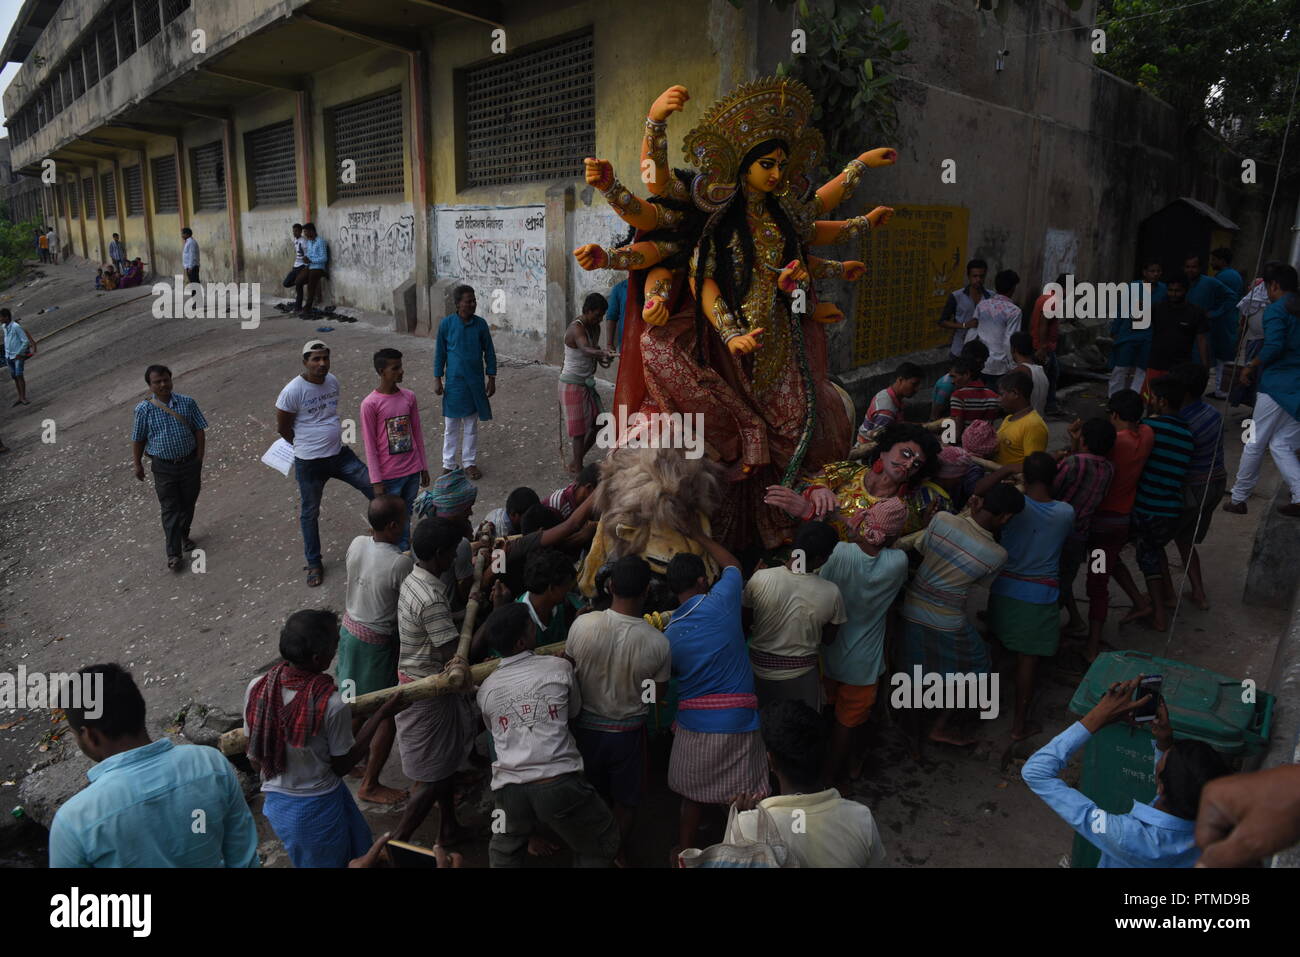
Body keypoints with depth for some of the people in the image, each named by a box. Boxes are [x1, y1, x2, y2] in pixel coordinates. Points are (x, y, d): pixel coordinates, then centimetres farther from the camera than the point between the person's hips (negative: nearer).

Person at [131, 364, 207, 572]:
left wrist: (199, 458, -3)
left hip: (189, 462, 2)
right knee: (170, 509, 0)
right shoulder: (144, 410, -8)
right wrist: (138, 465, 5)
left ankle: (183, 535, 40)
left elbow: (199, 430, 0)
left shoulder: (187, 403, -5)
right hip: (164, 467, -2)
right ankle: (173, 552, 5)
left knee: (188, 503, 16)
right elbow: (137, 440, 1)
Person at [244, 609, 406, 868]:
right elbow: (342, 765, -14)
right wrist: (381, 715, -10)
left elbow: (254, 758, -2)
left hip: (274, 802, 5)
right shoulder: (332, 705, -31)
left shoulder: (256, 688, -16)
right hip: (318, 806, -5)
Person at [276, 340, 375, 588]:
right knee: (310, 513, 10)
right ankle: (314, 563, 26)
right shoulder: (293, 391, -19)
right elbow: (282, 427, -8)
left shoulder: (332, 381, 1)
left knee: (375, 488, 1)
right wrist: (304, 444, 6)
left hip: (340, 454, 5)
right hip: (309, 463, -5)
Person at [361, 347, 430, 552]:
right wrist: (376, 482, -10)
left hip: (412, 471, 4)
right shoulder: (370, 404, -14)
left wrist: (424, 467, 11)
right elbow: (370, 445, -11)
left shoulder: (409, 397, 1)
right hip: (389, 476, -4)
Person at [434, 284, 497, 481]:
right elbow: (440, 353, 0)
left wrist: (492, 379, 2)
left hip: (475, 382, 2)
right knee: (452, 426, 8)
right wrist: (437, 379, -2)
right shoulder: (446, 324, -7)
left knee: (472, 425, 10)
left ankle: (469, 462, 23)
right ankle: (449, 463, 20)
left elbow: (489, 352, 4)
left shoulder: (480, 324, -3)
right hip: (454, 382, -1)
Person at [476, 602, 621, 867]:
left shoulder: (485, 689, 7)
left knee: (505, 854, 31)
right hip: (560, 783, -3)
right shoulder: (560, 667, -1)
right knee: (601, 843, 21)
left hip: (509, 786, 4)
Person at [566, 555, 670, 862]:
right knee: (625, 801, 23)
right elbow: (658, 696, -7)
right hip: (628, 731, -1)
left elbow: (569, 671, -5)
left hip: (586, 726, 2)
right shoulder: (658, 643, -23)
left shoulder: (582, 624, -22)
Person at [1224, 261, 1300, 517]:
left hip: (1278, 385, -7)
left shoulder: (1276, 310, -9)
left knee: (1255, 444, 4)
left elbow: (1274, 347, -21)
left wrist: (1250, 367, -7)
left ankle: (1238, 498, 13)